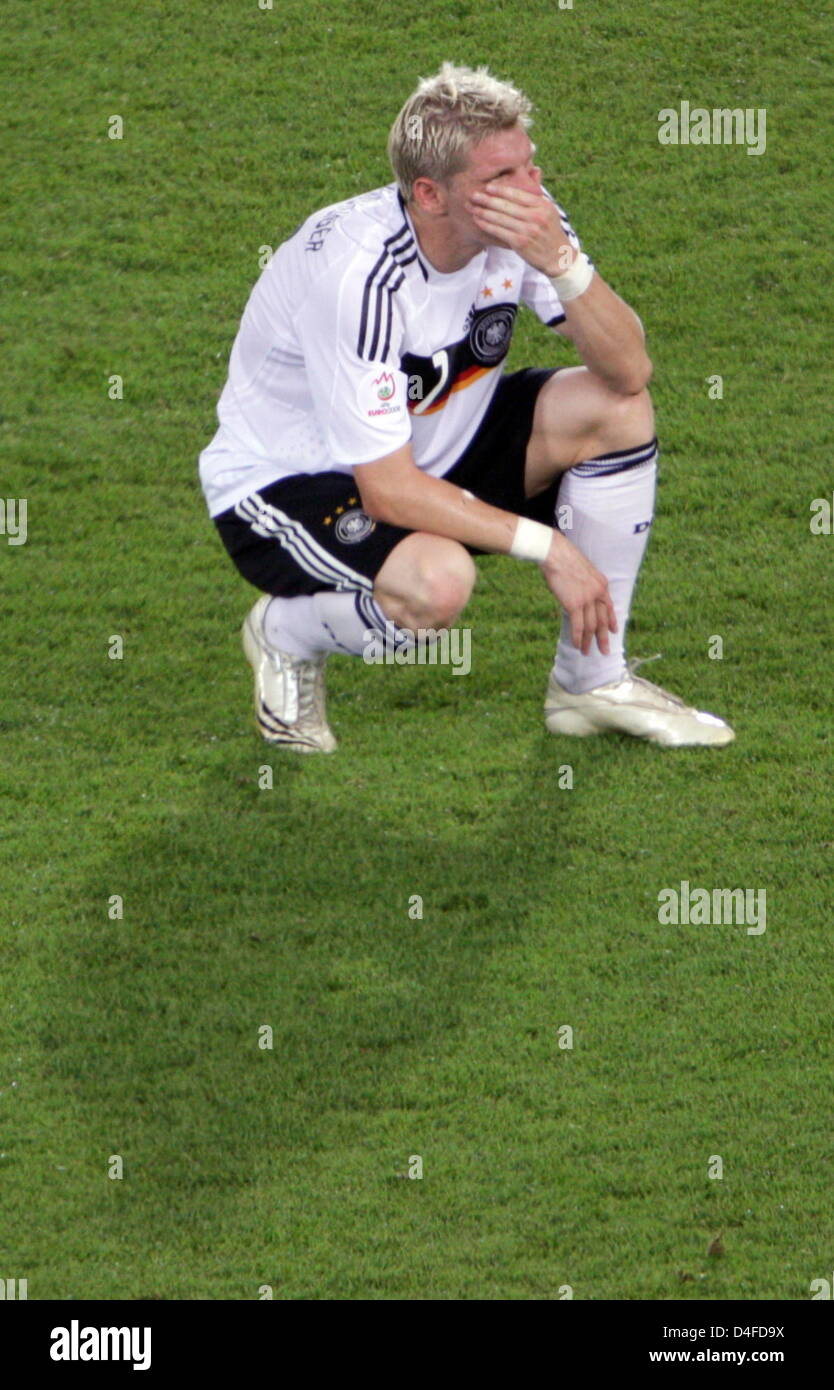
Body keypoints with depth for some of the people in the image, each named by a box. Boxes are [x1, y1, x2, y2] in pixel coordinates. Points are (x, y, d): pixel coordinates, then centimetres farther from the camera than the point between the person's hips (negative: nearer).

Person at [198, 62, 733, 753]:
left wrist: (561, 261, -35)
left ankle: (593, 681, 1)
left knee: (617, 410, -11)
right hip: (284, 481, -7)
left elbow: (629, 371, -18)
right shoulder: (358, 274, -33)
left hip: (438, 445, 7)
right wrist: (549, 546, -29)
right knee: (436, 580, -36)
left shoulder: (521, 217, -15)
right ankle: (286, 633, -1)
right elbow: (389, 491, -31)